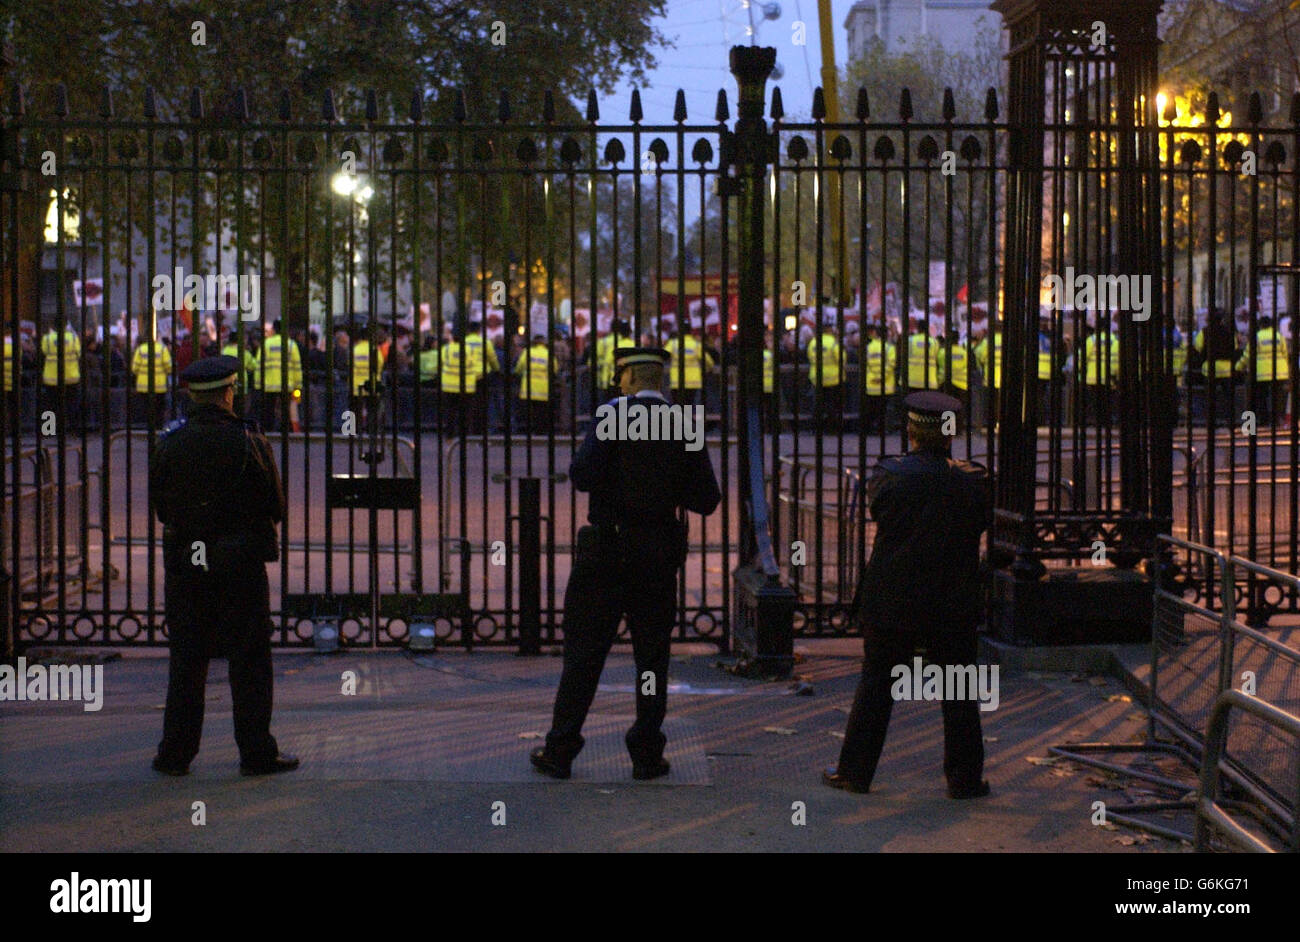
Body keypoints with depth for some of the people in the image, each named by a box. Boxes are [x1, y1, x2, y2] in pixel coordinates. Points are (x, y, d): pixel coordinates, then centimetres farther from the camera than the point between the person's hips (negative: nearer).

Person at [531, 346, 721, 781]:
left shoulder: (615, 416, -8)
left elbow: (583, 476, -17)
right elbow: (707, 500, 2)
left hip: (607, 549, -3)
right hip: (660, 553, 3)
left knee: (584, 652, 4)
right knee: (652, 655, 11)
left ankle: (560, 751, 7)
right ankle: (648, 754, 12)